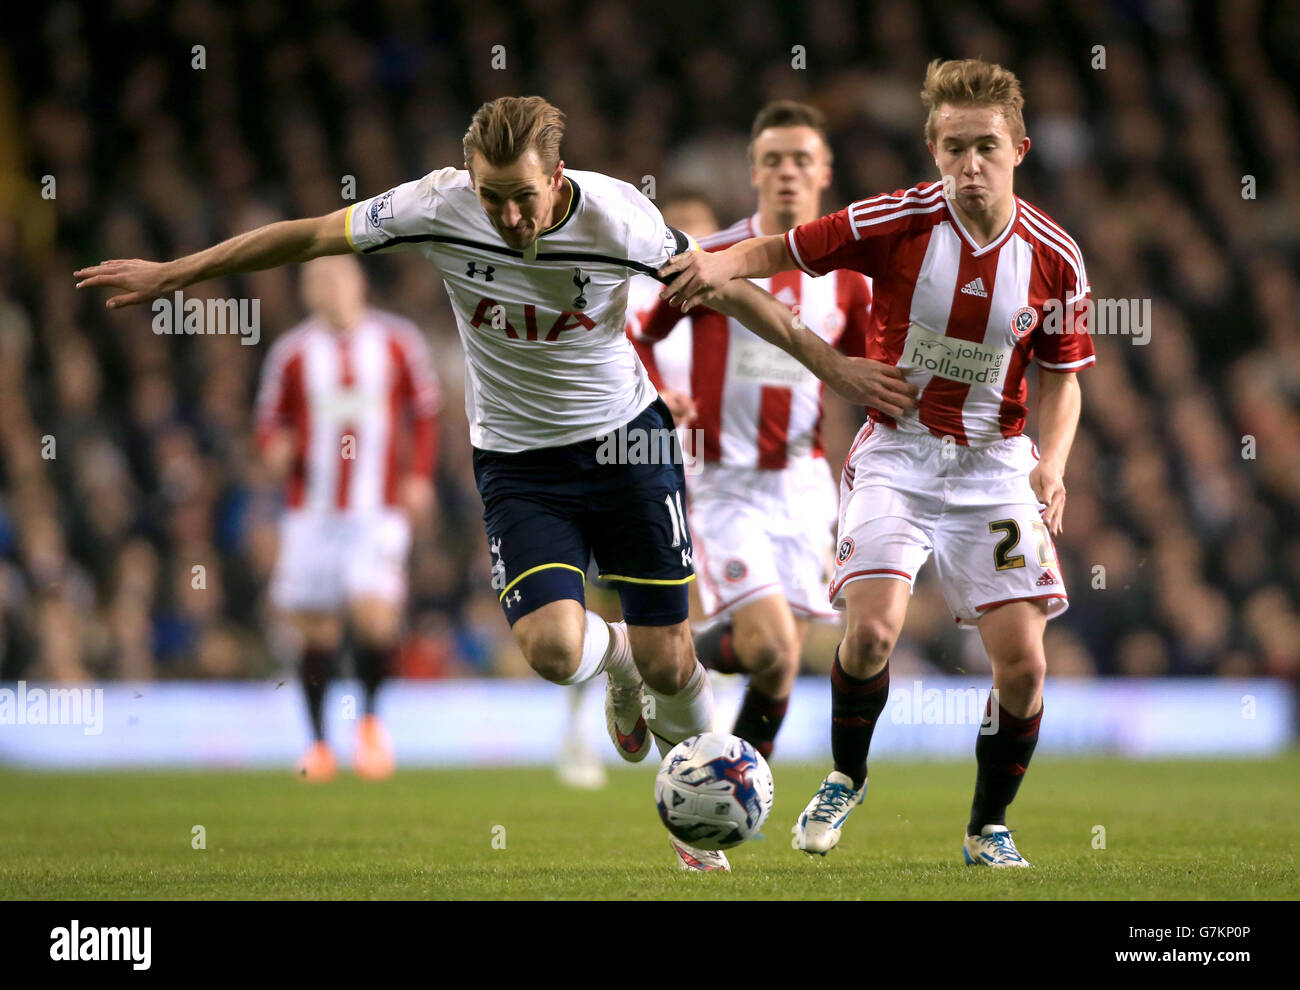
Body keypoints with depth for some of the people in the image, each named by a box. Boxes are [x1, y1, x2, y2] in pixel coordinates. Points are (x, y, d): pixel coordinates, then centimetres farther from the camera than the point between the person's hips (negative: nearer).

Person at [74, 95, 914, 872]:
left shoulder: (616, 216, -20)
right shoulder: (438, 207, -18)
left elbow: (726, 288, -6)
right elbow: (307, 237, -6)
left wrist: (830, 364, -1)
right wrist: (172, 275, -2)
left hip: (625, 438, -1)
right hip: (518, 460, 1)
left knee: (668, 660, -1)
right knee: (553, 651, -20)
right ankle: (615, 654, 20)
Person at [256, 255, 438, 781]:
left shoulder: (397, 341, 5)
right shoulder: (291, 353, 4)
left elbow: (424, 411, 13)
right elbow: (270, 422, 10)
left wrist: (419, 476, 2)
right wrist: (277, 450, -13)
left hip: (379, 508, -1)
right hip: (311, 510, 1)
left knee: (375, 609, -19)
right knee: (315, 624, 1)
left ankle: (370, 718, 5)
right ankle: (318, 742, 18)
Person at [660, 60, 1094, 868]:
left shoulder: (1054, 258, -8)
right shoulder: (897, 223, -13)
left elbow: (1062, 375, 4)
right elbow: (785, 250, -5)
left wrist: (1052, 463, -12)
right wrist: (719, 263, -25)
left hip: (995, 461, 2)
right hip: (896, 452, -2)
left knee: (1022, 660, -7)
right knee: (872, 630, -21)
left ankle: (990, 825, 17)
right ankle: (846, 779, 9)